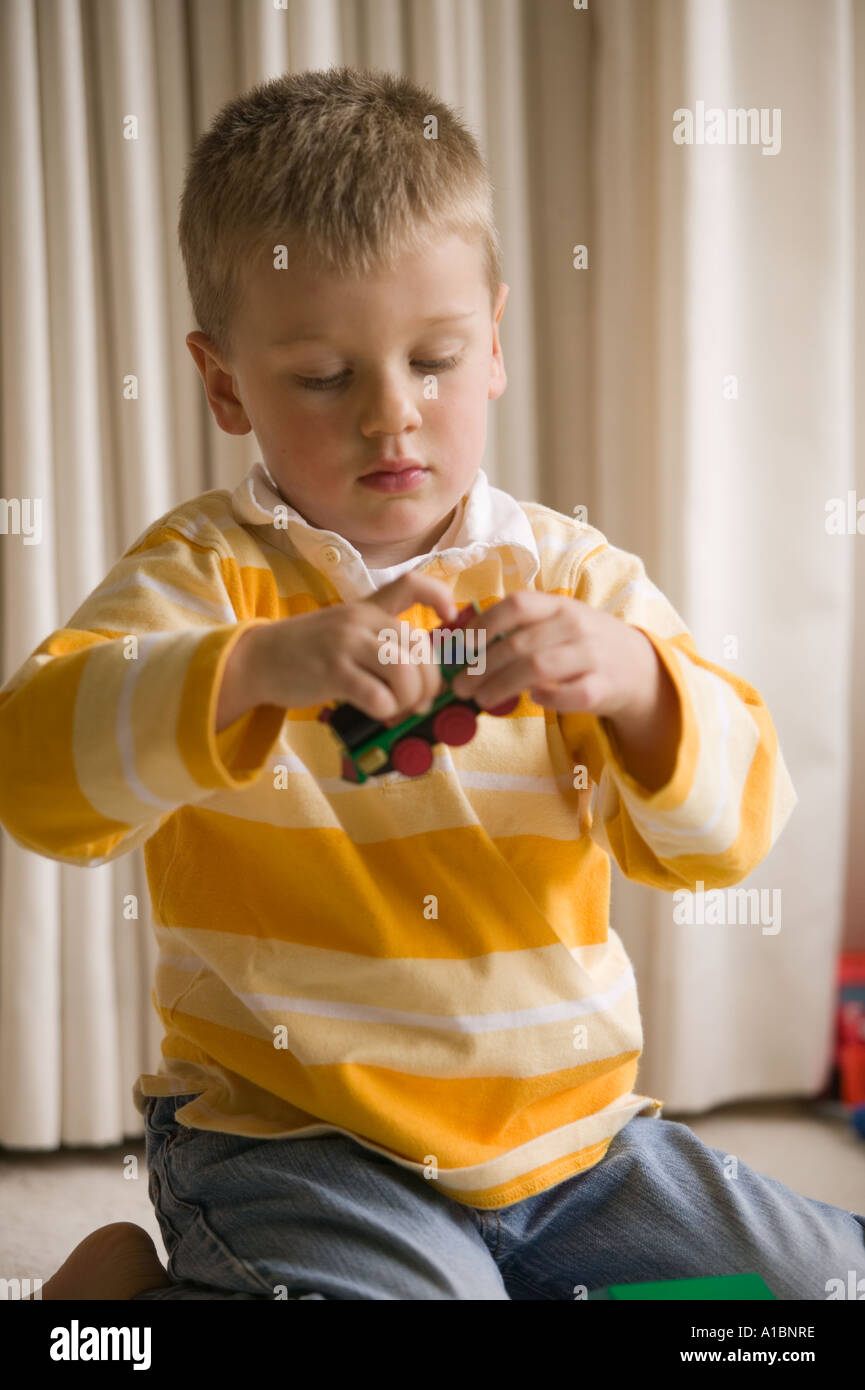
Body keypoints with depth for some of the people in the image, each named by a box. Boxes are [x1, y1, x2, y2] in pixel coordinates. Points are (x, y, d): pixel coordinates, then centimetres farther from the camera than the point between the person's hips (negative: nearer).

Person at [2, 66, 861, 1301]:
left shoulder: (570, 574, 3)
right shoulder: (208, 570, -5)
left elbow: (727, 830, -4)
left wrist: (635, 681, -26)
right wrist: (258, 666, -37)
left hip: (568, 1135, 5)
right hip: (293, 1141, -5)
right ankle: (128, 1289, -1)